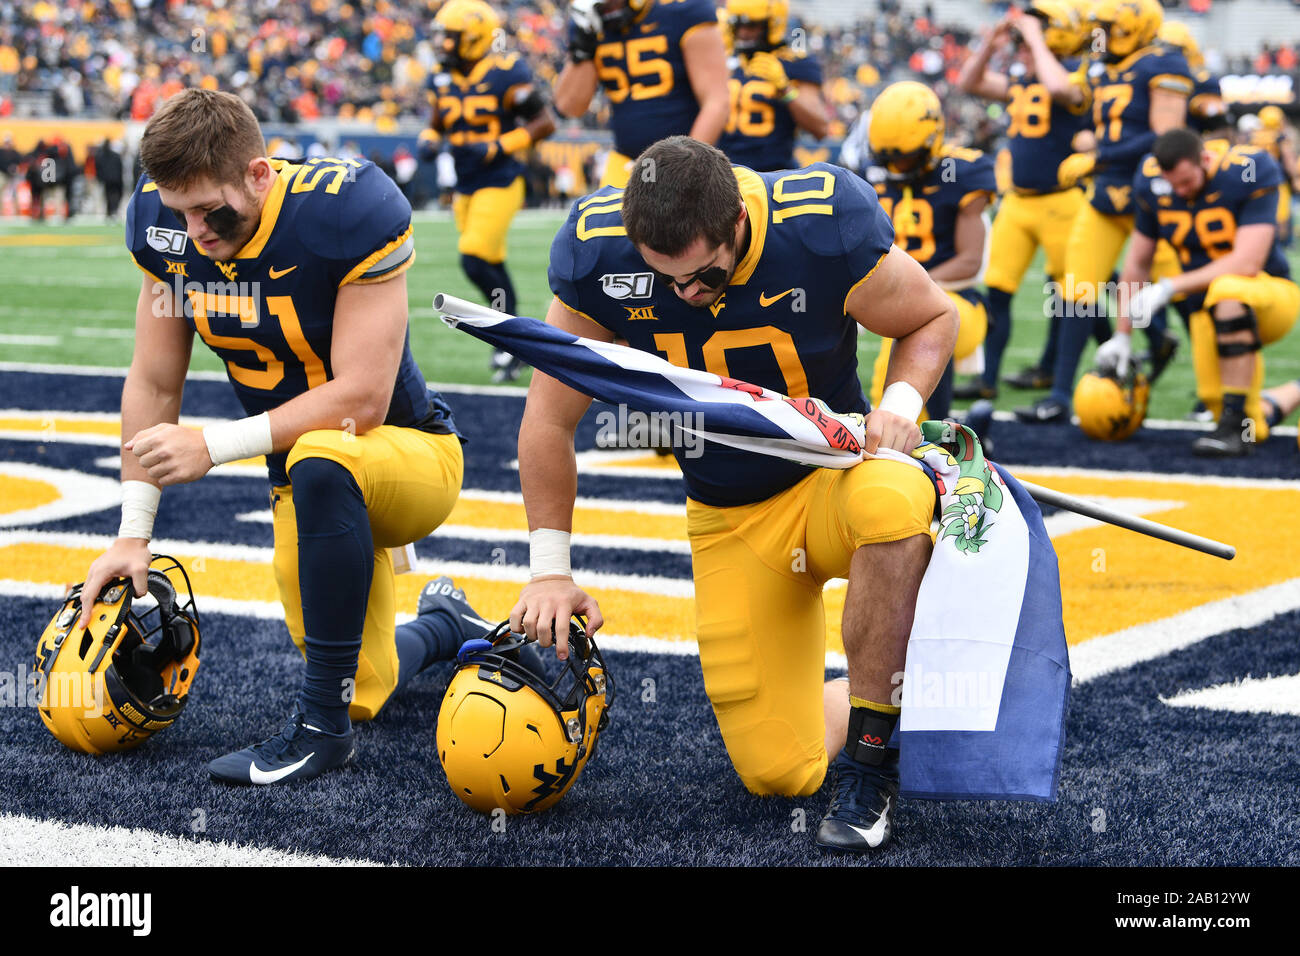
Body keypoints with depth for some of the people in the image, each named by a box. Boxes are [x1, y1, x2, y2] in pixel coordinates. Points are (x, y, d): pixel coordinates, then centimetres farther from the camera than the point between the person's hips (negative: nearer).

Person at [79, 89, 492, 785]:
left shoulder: (348, 208, -28)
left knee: (320, 464, -41)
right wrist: (133, 533, -5)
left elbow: (361, 398, -30)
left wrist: (213, 446, -31)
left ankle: (320, 726, -29)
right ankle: (444, 624, 46)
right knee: (365, 693, 10)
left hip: (410, 457, -6)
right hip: (312, 481, 6)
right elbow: (153, 384, -1)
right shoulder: (163, 219, -10)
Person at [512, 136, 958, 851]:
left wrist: (900, 403, -23)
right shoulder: (598, 255, -19)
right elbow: (550, 420, -5)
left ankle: (869, 760, -24)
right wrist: (549, 570, -6)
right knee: (780, 773, -6)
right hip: (730, 521, 2)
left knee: (891, 501, -42)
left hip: (836, 472, -2)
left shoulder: (826, 229, -24)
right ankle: (864, 707, 30)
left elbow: (933, 316, -3)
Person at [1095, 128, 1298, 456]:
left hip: (1270, 294, -5)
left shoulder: (1249, 173, -21)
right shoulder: (1152, 182, -6)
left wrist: (1168, 287, -30)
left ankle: (1234, 426, -33)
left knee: (1226, 290, -40)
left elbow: (1247, 262, -29)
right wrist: (1122, 336, 8)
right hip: (1208, 309, 5)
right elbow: (1138, 263, 7)